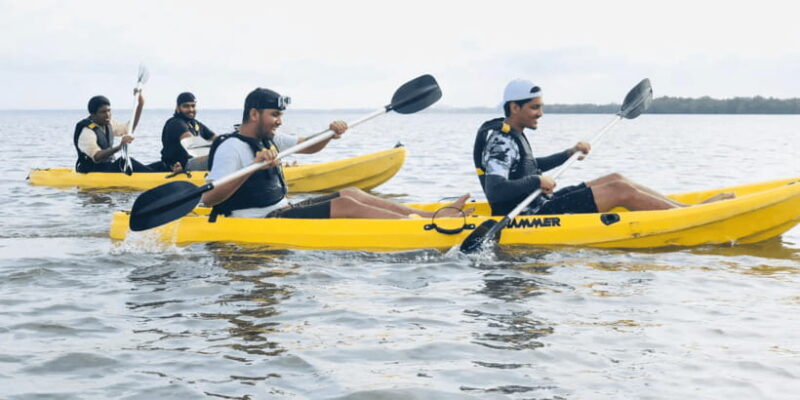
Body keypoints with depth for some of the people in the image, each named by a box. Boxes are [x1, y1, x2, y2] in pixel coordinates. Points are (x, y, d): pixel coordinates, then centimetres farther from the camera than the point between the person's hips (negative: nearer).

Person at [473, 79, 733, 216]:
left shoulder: (513, 135, 13)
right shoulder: (501, 141, -19)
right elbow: (494, 191, -32)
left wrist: (569, 153, 25)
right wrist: (537, 182, -27)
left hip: (537, 206, 11)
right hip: (530, 218, -11)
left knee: (616, 180, 10)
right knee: (620, 190, -11)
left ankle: (679, 207, 9)